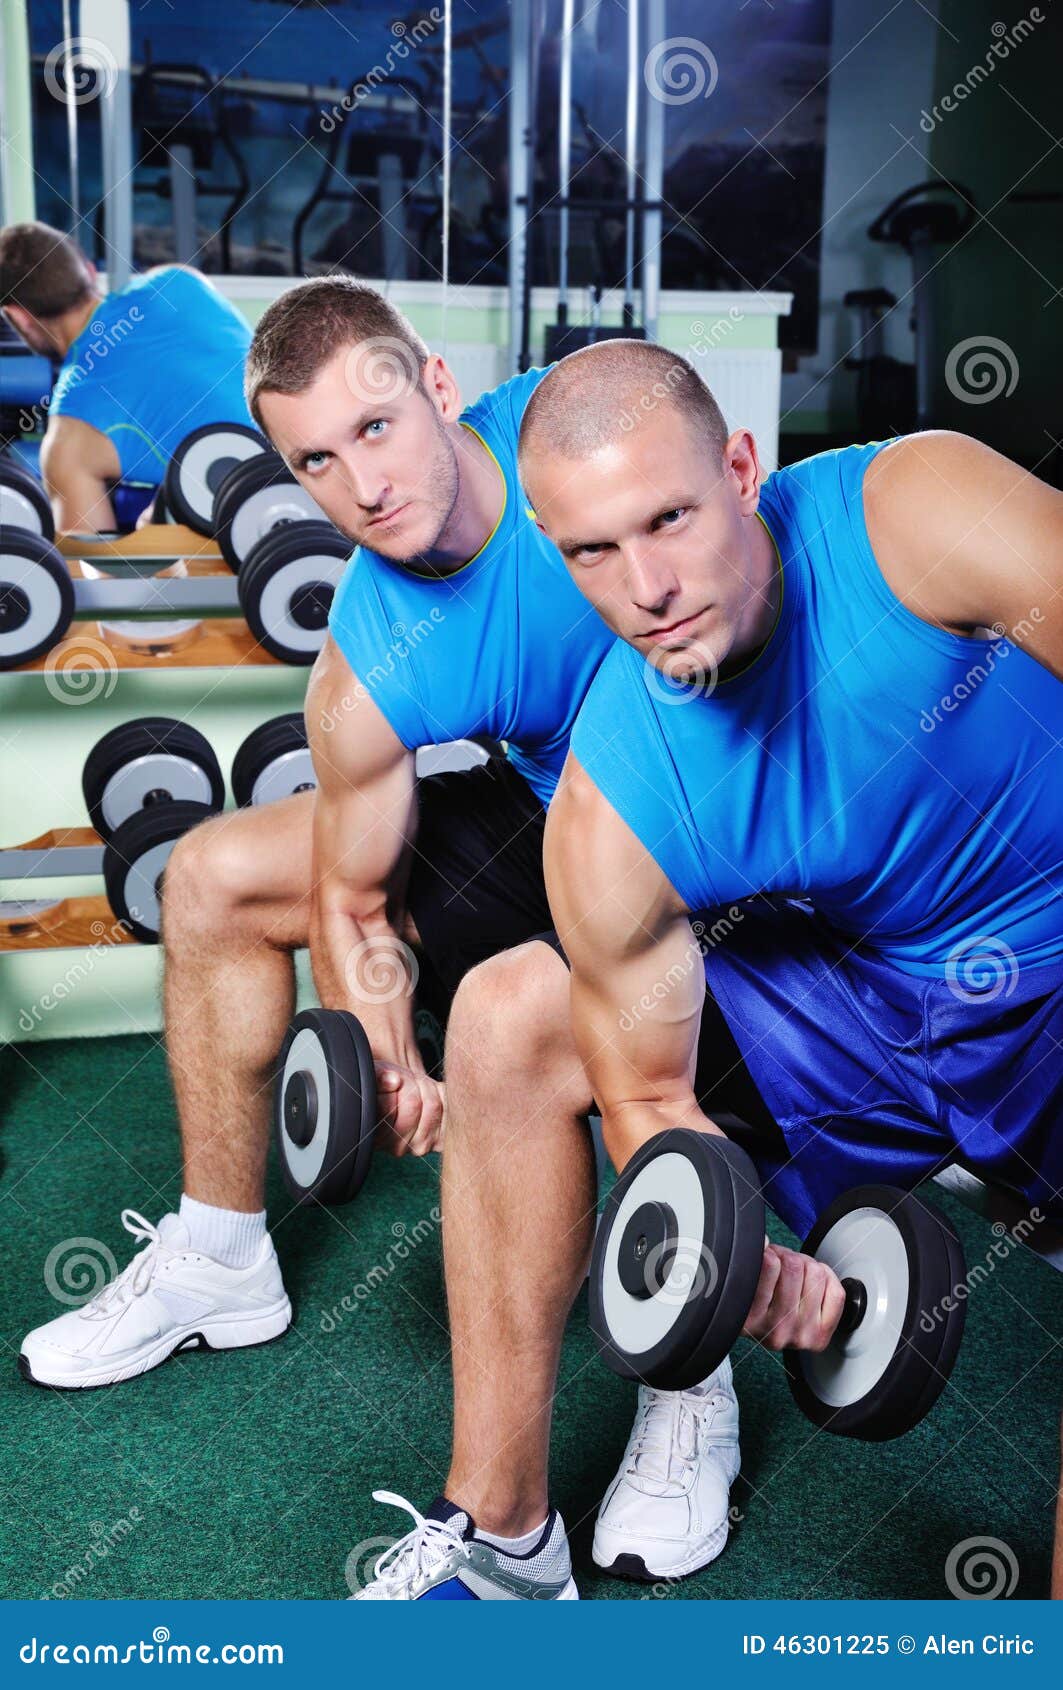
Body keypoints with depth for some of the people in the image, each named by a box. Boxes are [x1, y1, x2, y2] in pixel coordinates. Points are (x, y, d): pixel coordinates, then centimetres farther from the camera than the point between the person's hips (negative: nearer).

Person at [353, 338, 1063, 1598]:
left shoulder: (914, 517, -26)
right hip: (868, 991, 3)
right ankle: (497, 1528, 4)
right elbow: (652, 1095, -9)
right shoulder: (611, 818, -19)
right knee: (507, 1020, -9)